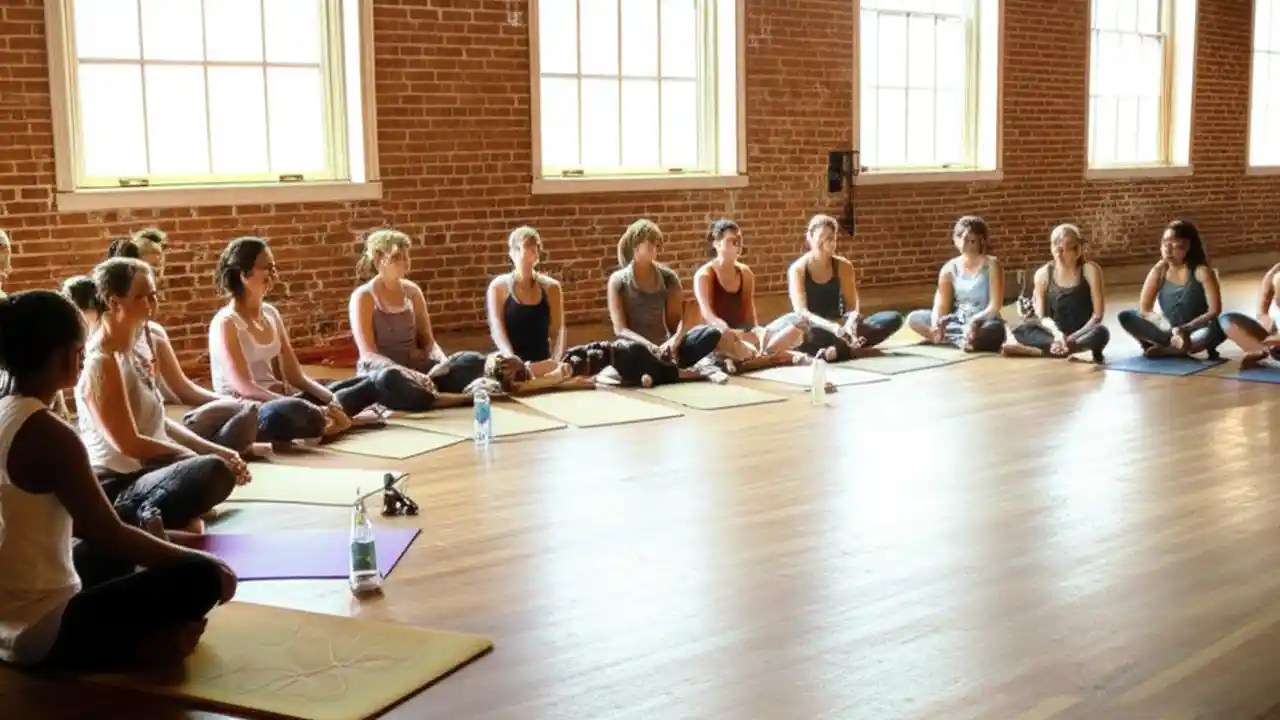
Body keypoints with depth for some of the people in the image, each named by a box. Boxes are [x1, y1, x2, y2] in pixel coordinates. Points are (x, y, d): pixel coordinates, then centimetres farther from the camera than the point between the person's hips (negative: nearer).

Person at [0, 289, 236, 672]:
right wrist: (203, 560, -6)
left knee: (115, 554, 29)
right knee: (200, 577, -9)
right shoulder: (48, 434, -21)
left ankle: (147, 635, 12)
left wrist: (162, 541, 19)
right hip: (41, 633, -9)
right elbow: (110, 535, -18)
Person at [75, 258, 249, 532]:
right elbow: (129, 444, -17)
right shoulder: (101, 363, -13)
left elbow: (158, 422, 18)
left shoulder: (133, 351, 13)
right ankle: (145, 522, -15)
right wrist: (202, 457, -12)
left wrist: (214, 450, 7)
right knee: (215, 471, -30)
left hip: (142, 471, 10)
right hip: (115, 486, -10)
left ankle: (150, 515, 1)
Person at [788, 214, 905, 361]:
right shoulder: (798, 269, -7)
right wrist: (832, 327, -35)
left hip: (841, 327, 5)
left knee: (894, 318, -16)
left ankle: (839, 349, -29)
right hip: (813, 332, -5)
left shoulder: (843, 266, 4)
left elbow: (853, 305, -2)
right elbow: (801, 312, -19)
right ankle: (852, 349, -29)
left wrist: (850, 324, -26)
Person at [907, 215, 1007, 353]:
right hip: (958, 320, 6)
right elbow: (940, 305, -4)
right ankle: (963, 339, -19)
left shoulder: (991, 265, -7)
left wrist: (975, 321, -31)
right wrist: (936, 324, -26)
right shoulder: (950, 268, 3)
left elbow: (994, 307, -12)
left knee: (994, 330, -41)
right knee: (914, 318, -14)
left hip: (983, 322, -5)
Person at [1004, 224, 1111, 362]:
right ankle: (1077, 348, -29)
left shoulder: (1089, 270, -10)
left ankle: (1039, 351, -30)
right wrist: (1056, 333, -23)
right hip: (1055, 333, 2)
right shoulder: (1043, 274, -3)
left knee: (1101, 333, -37)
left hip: (1084, 333, -2)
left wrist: (1073, 337, -22)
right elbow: (1041, 316, -2)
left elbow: (1097, 314, -12)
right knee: (1021, 331, -25)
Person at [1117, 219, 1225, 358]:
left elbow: (1215, 312, -19)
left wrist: (1186, 328, -31)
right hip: (1169, 332, 4)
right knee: (1125, 317, -15)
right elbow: (1144, 310, -4)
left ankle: (1165, 349, -26)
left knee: (1217, 327, -37)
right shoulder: (1159, 270, -3)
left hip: (1195, 332, -4)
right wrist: (1160, 321, -24)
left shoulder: (1201, 271, -13)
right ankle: (1179, 347, -23)